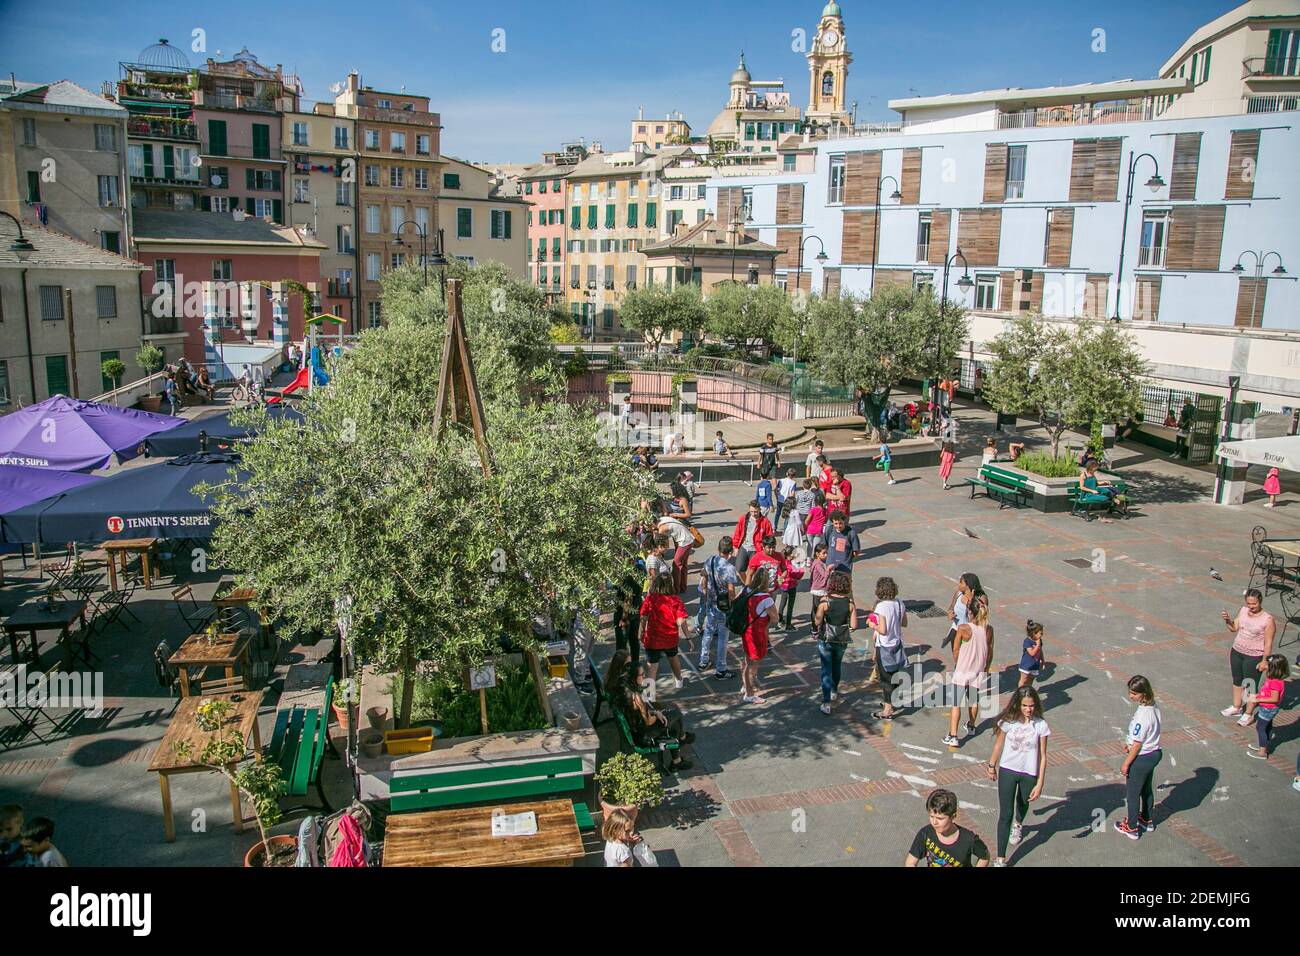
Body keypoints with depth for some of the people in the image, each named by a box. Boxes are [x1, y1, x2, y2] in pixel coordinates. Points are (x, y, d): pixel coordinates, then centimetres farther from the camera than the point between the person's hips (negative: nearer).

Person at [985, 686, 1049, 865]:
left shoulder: (1041, 726, -14)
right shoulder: (1008, 721, -13)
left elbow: (1042, 756, -9)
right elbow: (998, 745, 2)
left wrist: (1040, 784, -10)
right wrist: (992, 766, 12)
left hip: (1029, 773, 1)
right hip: (1007, 771, -1)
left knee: (1023, 804, 29)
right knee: (1005, 814, -3)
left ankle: (1018, 824, 64)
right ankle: (1000, 858, 2)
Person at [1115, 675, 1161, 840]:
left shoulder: (1142, 715, -31)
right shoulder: (1153, 708, -5)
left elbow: (1137, 744, -24)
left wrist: (1126, 764, -13)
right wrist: (1129, 743, 22)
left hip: (1142, 758, -8)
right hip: (1154, 753, 8)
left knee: (1133, 793, 10)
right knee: (1146, 789, 26)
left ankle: (1132, 827, 25)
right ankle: (1146, 820, 44)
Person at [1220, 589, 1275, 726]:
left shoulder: (1268, 620, -20)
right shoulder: (1243, 610, -3)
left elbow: (1268, 643, -15)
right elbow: (1234, 628, 7)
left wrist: (1265, 661, -14)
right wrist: (1227, 620, -12)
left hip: (1254, 657, -6)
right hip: (1237, 652, 6)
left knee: (1250, 685, 7)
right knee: (1237, 681, 19)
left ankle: (1248, 714, 22)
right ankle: (1236, 707, 37)